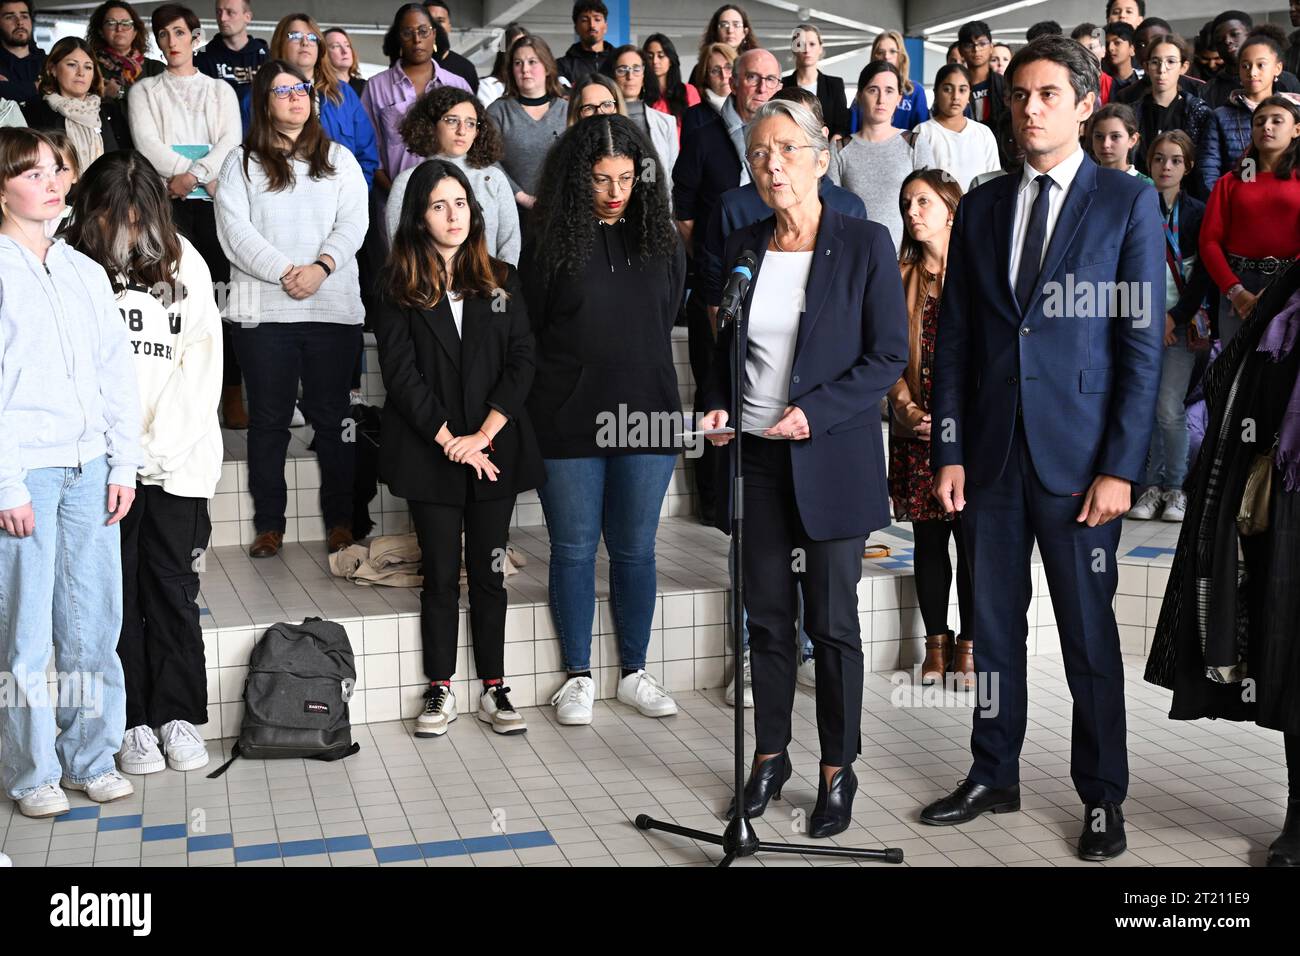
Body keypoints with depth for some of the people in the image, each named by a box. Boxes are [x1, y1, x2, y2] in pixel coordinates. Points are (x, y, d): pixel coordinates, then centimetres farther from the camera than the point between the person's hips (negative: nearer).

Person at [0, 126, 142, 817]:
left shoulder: (85, 272, 13)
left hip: (89, 471, 5)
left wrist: (123, 465, 7)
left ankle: (92, 758, 20)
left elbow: (117, 373, 14)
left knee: (95, 619, 8)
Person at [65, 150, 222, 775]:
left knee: (173, 588, 2)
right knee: (117, 592, 2)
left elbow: (201, 360, 3)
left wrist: (161, 444, -6)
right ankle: (134, 722, 11)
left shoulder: (183, 262, 5)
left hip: (176, 458, 1)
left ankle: (179, 716, 13)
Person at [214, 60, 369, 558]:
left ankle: (340, 520, 10)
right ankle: (269, 523, 11)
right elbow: (234, 229, -2)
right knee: (269, 418, 4)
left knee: (332, 415, 2)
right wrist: (285, 271, -14)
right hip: (264, 309, 0)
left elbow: (353, 223, 3)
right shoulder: (242, 163, 9)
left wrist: (321, 267, -14)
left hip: (332, 308, 1)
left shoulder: (339, 160, 14)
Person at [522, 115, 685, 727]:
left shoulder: (661, 242, 7)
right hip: (567, 423, -2)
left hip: (646, 418, 2)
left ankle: (633, 672, 23)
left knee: (635, 550, 9)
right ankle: (578, 676, 20)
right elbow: (527, 334, 3)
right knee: (574, 549, 7)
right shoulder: (549, 244, -2)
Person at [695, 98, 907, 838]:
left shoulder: (865, 244, -5)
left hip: (832, 460, -4)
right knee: (769, 616, 10)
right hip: (756, 455, 4)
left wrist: (814, 411, -17)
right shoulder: (743, 247, 8)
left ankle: (839, 770, 17)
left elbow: (890, 355, -8)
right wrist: (718, 406, -2)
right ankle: (770, 756, 24)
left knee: (832, 622, 3)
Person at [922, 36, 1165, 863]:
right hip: (991, 453, 4)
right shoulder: (981, 207, 9)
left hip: (1077, 456, -3)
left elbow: (1142, 345, -5)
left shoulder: (1128, 203, -1)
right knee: (994, 623, 12)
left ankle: (1103, 796, 20)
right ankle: (994, 775, 26)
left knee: (1089, 631, 5)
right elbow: (955, 337, 9)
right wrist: (949, 451, 2)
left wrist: (1119, 468, -11)